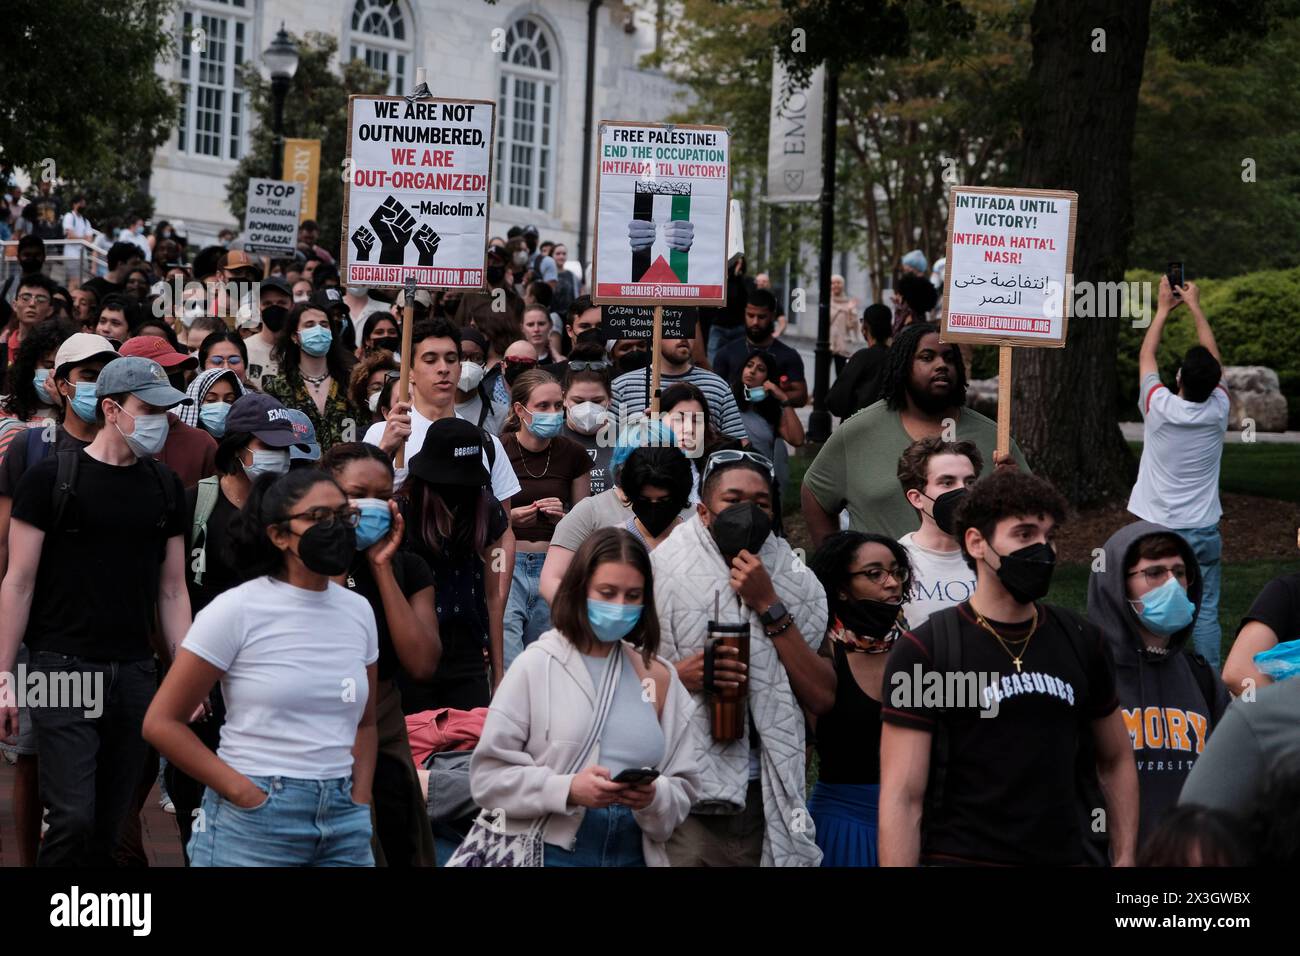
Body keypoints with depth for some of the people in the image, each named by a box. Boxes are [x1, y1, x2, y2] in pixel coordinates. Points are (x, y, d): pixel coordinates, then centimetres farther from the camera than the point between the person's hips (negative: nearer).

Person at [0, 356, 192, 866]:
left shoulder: (165, 488, 10)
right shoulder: (50, 478, -4)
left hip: (136, 672, 4)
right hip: (65, 668, -4)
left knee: (108, 828, 7)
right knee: (73, 819, -13)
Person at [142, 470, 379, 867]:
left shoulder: (358, 611, 8)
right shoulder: (236, 610, -7)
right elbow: (161, 722, -8)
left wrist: (360, 800, 3)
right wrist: (243, 792, -13)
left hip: (343, 822, 5)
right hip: (252, 819, -4)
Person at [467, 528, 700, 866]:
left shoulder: (659, 676, 4)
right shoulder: (536, 666, -5)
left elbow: (683, 786, 6)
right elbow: (488, 775, -8)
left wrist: (655, 798, -15)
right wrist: (567, 790, -20)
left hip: (635, 855, 3)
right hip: (549, 854, -3)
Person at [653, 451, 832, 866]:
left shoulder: (798, 586, 9)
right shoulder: (664, 573, 2)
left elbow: (822, 698, -2)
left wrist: (769, 606, -7)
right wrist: (680, 674, -17)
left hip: (768, 798, 2)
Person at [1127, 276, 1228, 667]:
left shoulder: (1160, 408, -12)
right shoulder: (1218, 410, -7)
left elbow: (1146, 357, 5)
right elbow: (1213, 358, 9)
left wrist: (1164, 309, 17)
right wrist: (1195, 307, 19)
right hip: (1204, 531, 2)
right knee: (1206, 613, 4)